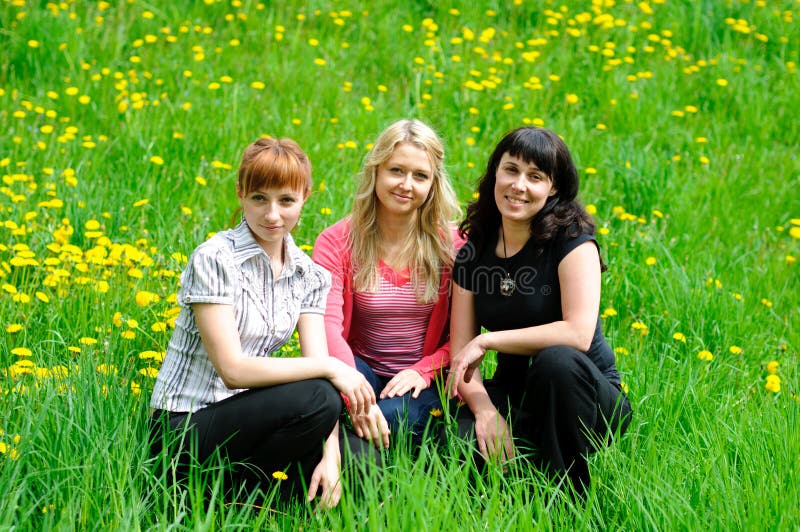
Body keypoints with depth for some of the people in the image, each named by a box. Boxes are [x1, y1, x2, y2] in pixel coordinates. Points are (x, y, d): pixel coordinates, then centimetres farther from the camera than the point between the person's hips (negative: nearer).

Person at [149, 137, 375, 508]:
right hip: (185, 430, -6)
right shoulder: (215, 259, -14)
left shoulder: (308, 276, 6)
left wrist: (331, 455, -18)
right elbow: (233, 369, -20)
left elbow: (317, 364, -3)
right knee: (316, 400, -28)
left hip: (246, 417, 6)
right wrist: (330, 367, -20)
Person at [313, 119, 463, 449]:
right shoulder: (336, 243, -5)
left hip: (423, 383, 0)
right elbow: (326, 325, -20)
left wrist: (424, 370, -19)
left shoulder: (451, 245, -2)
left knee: (392, 416, -35)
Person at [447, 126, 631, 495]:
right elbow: (461, 351, -1)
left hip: (590, 395, -3)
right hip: (512, 398, 3)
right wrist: (484, 408, -20)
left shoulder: (572, 239, -11)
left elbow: (578, 333, -24)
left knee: (556, 360, -38)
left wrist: (487, 340, -20)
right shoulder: (472, 253, 3)